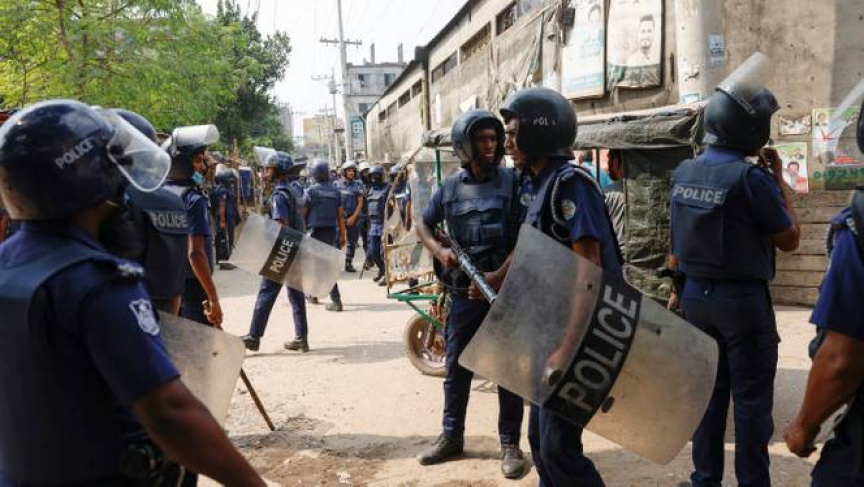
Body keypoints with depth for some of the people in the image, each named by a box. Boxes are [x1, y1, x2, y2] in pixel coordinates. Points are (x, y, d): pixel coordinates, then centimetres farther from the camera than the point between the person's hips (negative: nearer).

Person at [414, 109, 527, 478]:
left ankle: (510, 443, 18)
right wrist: (439, 252, -1)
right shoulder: (450, 188, 4)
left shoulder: (512, 182, -4)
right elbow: (423, 225, 18)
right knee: (456, 366, 11)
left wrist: (501, 275, -17)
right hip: (464, 291, 3)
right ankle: (452, 436, 27)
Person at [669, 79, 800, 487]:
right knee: (751, 397, 5)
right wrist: (779, 181, -1)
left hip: (696, 294, 7)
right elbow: (789, 239, -7)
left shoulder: (683, 173, 3)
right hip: (741, 298, -6)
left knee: (708, 390, 15)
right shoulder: (750, 177, -18)